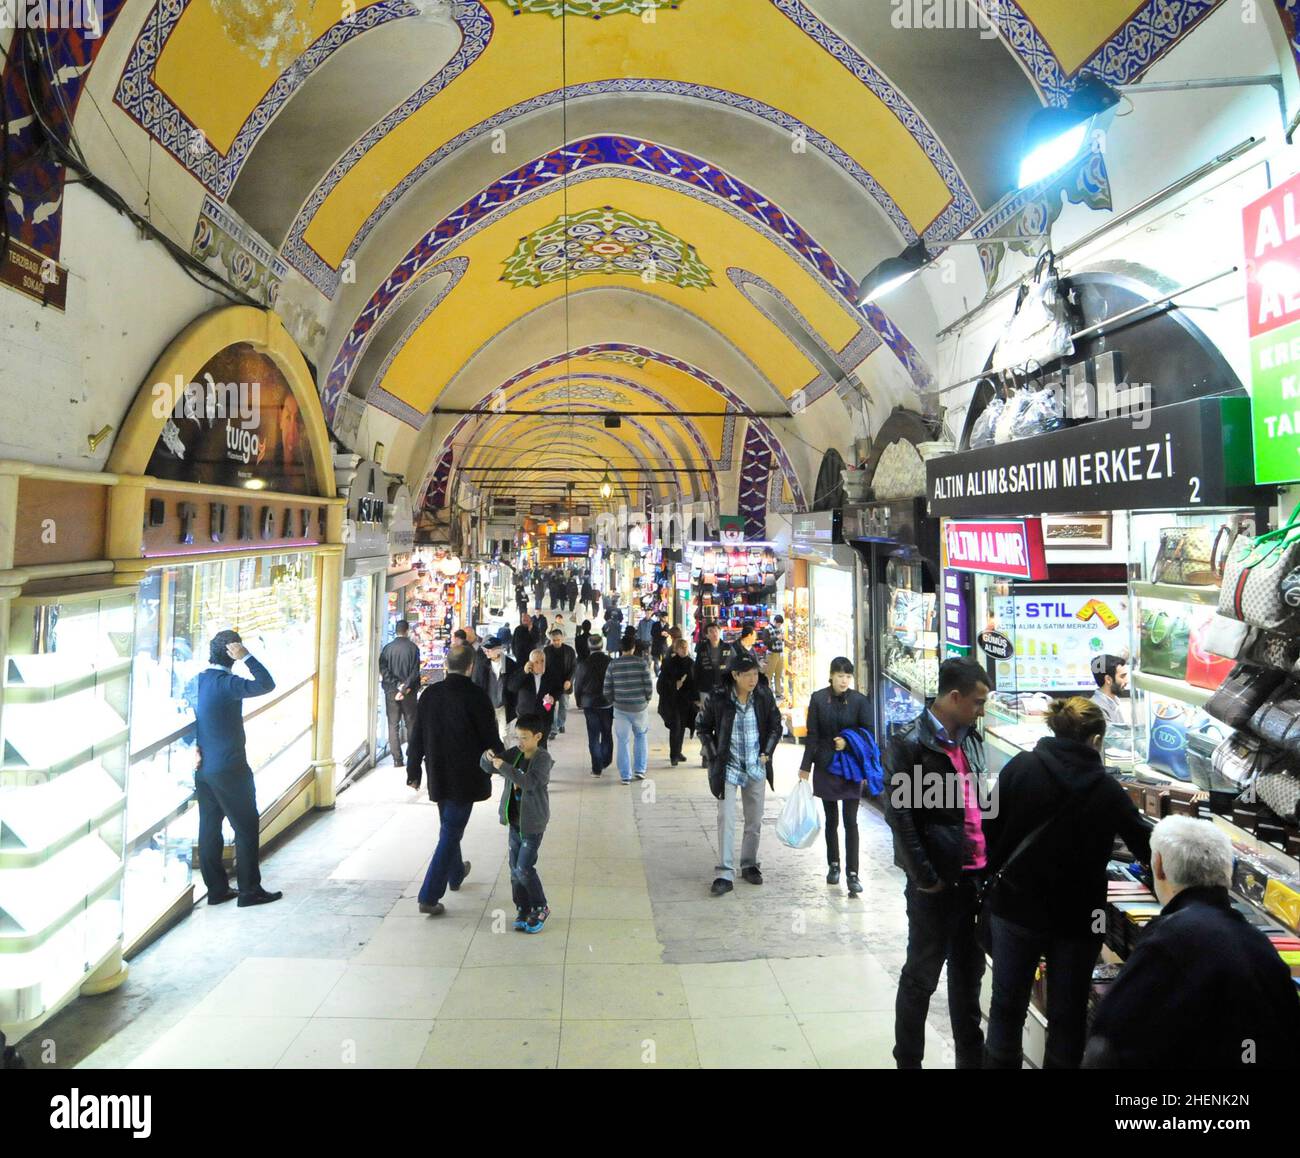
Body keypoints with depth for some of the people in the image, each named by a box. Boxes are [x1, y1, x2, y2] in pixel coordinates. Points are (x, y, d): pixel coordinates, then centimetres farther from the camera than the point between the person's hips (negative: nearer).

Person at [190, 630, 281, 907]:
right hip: (229, 769, -8)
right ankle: (249, 890, 7)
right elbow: (266, 685, -24)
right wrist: (247, 658, -21)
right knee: (246, 828, 2)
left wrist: (195, 748, 5)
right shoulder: (225, 683, -19)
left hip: (203, 768, 8)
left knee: (209, 828, 12)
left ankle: (216, 889, 21)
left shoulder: (198, 681, 6)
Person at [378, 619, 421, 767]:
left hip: (391, 691, 1)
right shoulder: (413, 648, -7)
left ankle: (397, 759, 1)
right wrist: (404, 687, -9)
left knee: (393, 725, 5)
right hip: (409, 691, -1)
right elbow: (415, 672, -11)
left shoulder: (388, 647, -2)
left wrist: (397, 684, -7)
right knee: (411, 724, 11)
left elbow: (383, 669, -7)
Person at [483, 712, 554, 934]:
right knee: (515, 869, 11)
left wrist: (503, 767, -35)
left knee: (524, 868, -6)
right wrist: (488, 758, -20)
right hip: (515, 821, 7)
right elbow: (487, 767, 3)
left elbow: (530, 782, -31)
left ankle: (540, 908, 13)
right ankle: (523, 910, 24)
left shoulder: (543, 758, -16)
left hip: (533, 824, -6)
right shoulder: (515, 753, 2)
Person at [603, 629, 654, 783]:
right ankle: (640, 770, 22)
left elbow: (607, 690, -3)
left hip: (620, 708, 0)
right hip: (639, 707, 0)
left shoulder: (613, 665, -5)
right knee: (641, 736, 22)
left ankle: (625, 776, 12)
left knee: (623, 741, 9)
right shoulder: (642, 663, -8)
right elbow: (649, 687, -7)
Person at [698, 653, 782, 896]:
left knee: (754, 821, 12)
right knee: (726, 819, -8)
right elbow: (702, 726, 1)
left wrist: (766, 753, 1)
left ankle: (749, 865, 29)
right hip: (728, 767, -3)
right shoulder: (718, 699, -12)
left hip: (756, 767, 3)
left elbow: (775, 726, 10)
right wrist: (714, 755, -5)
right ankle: (725, 874, -3)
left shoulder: (764, 697, -4)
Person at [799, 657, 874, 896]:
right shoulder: (818, 698, -2)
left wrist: (848, 742, -14)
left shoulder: (859, 700, -3)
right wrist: (806, 767, -1)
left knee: (850, 820, -4)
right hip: (825, 767, 1)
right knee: (831, 818, 13)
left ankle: (853, 874, -1)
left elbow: (869, 732, 1)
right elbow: (812, 735, 0)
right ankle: (833, 865, 28)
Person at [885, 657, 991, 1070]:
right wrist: (925, 878, -16)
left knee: (969, 972, 19)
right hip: (937, 881, -7)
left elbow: (980, 803, 17)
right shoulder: (909, 743, -15)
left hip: (975, 876, 7)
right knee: (922, 974, 7)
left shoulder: (971, 740, 9)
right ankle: (908, 1060, 23)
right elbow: (900, 815, -17)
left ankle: (971, 1057, 35)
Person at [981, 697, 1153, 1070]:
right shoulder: (1107, 790, -6)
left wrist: (989, 879, 4)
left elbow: (991, 828, -9)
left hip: (1017, 908, 0)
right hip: (1078, 916, 0)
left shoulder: (1021, 767, -9)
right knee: (1068, 1014, 15)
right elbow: (1146, 846, 3)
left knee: (1008, 1006, 15)